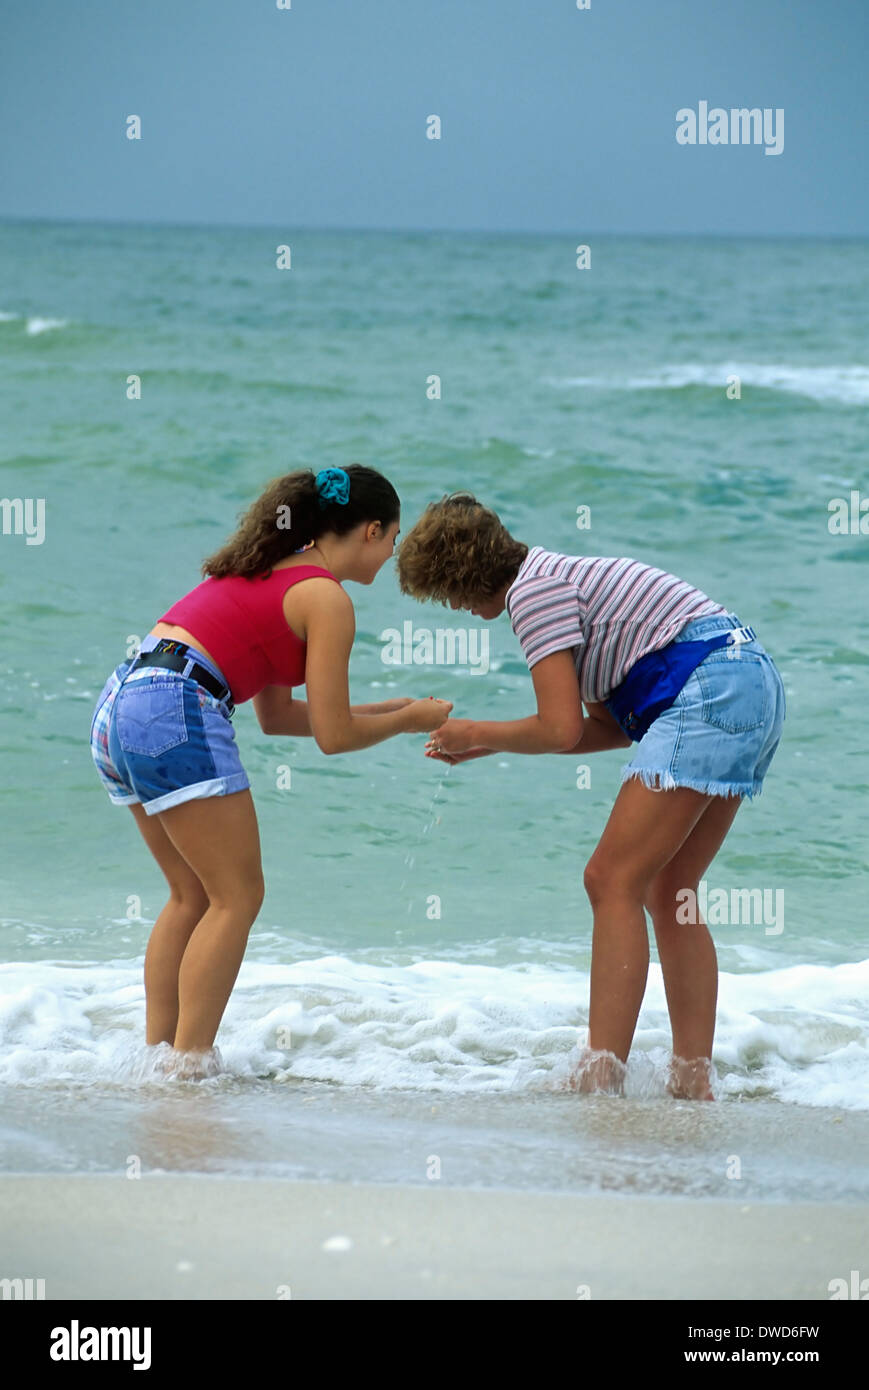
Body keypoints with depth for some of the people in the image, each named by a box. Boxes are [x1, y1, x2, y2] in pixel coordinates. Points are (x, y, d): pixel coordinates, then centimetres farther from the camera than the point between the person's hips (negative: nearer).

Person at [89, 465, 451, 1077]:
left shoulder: (271, 571, 25)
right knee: (238, 896, -1)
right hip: (175, 711, -9)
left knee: (194, 896, 18)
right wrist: (409, 720, 13)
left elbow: (278, 715, 28)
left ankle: (158, 1052, 16)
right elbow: (334, 735, -3)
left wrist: (384, 711, 29)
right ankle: (187, 1065, -4)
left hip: (119, 703, 9)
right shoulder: (327, 598, -3)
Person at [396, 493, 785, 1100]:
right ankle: (694, 1082, 10)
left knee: (614, 881, -11)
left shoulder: (532, 589, -6)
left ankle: (600, 1079, -16)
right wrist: (487, 744, 22)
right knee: (666, 891, 12)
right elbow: (610, 726, 23)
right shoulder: (561, 578, 25)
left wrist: (477, 732, 6)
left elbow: (561, 730, -12)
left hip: (708, 690, -10)